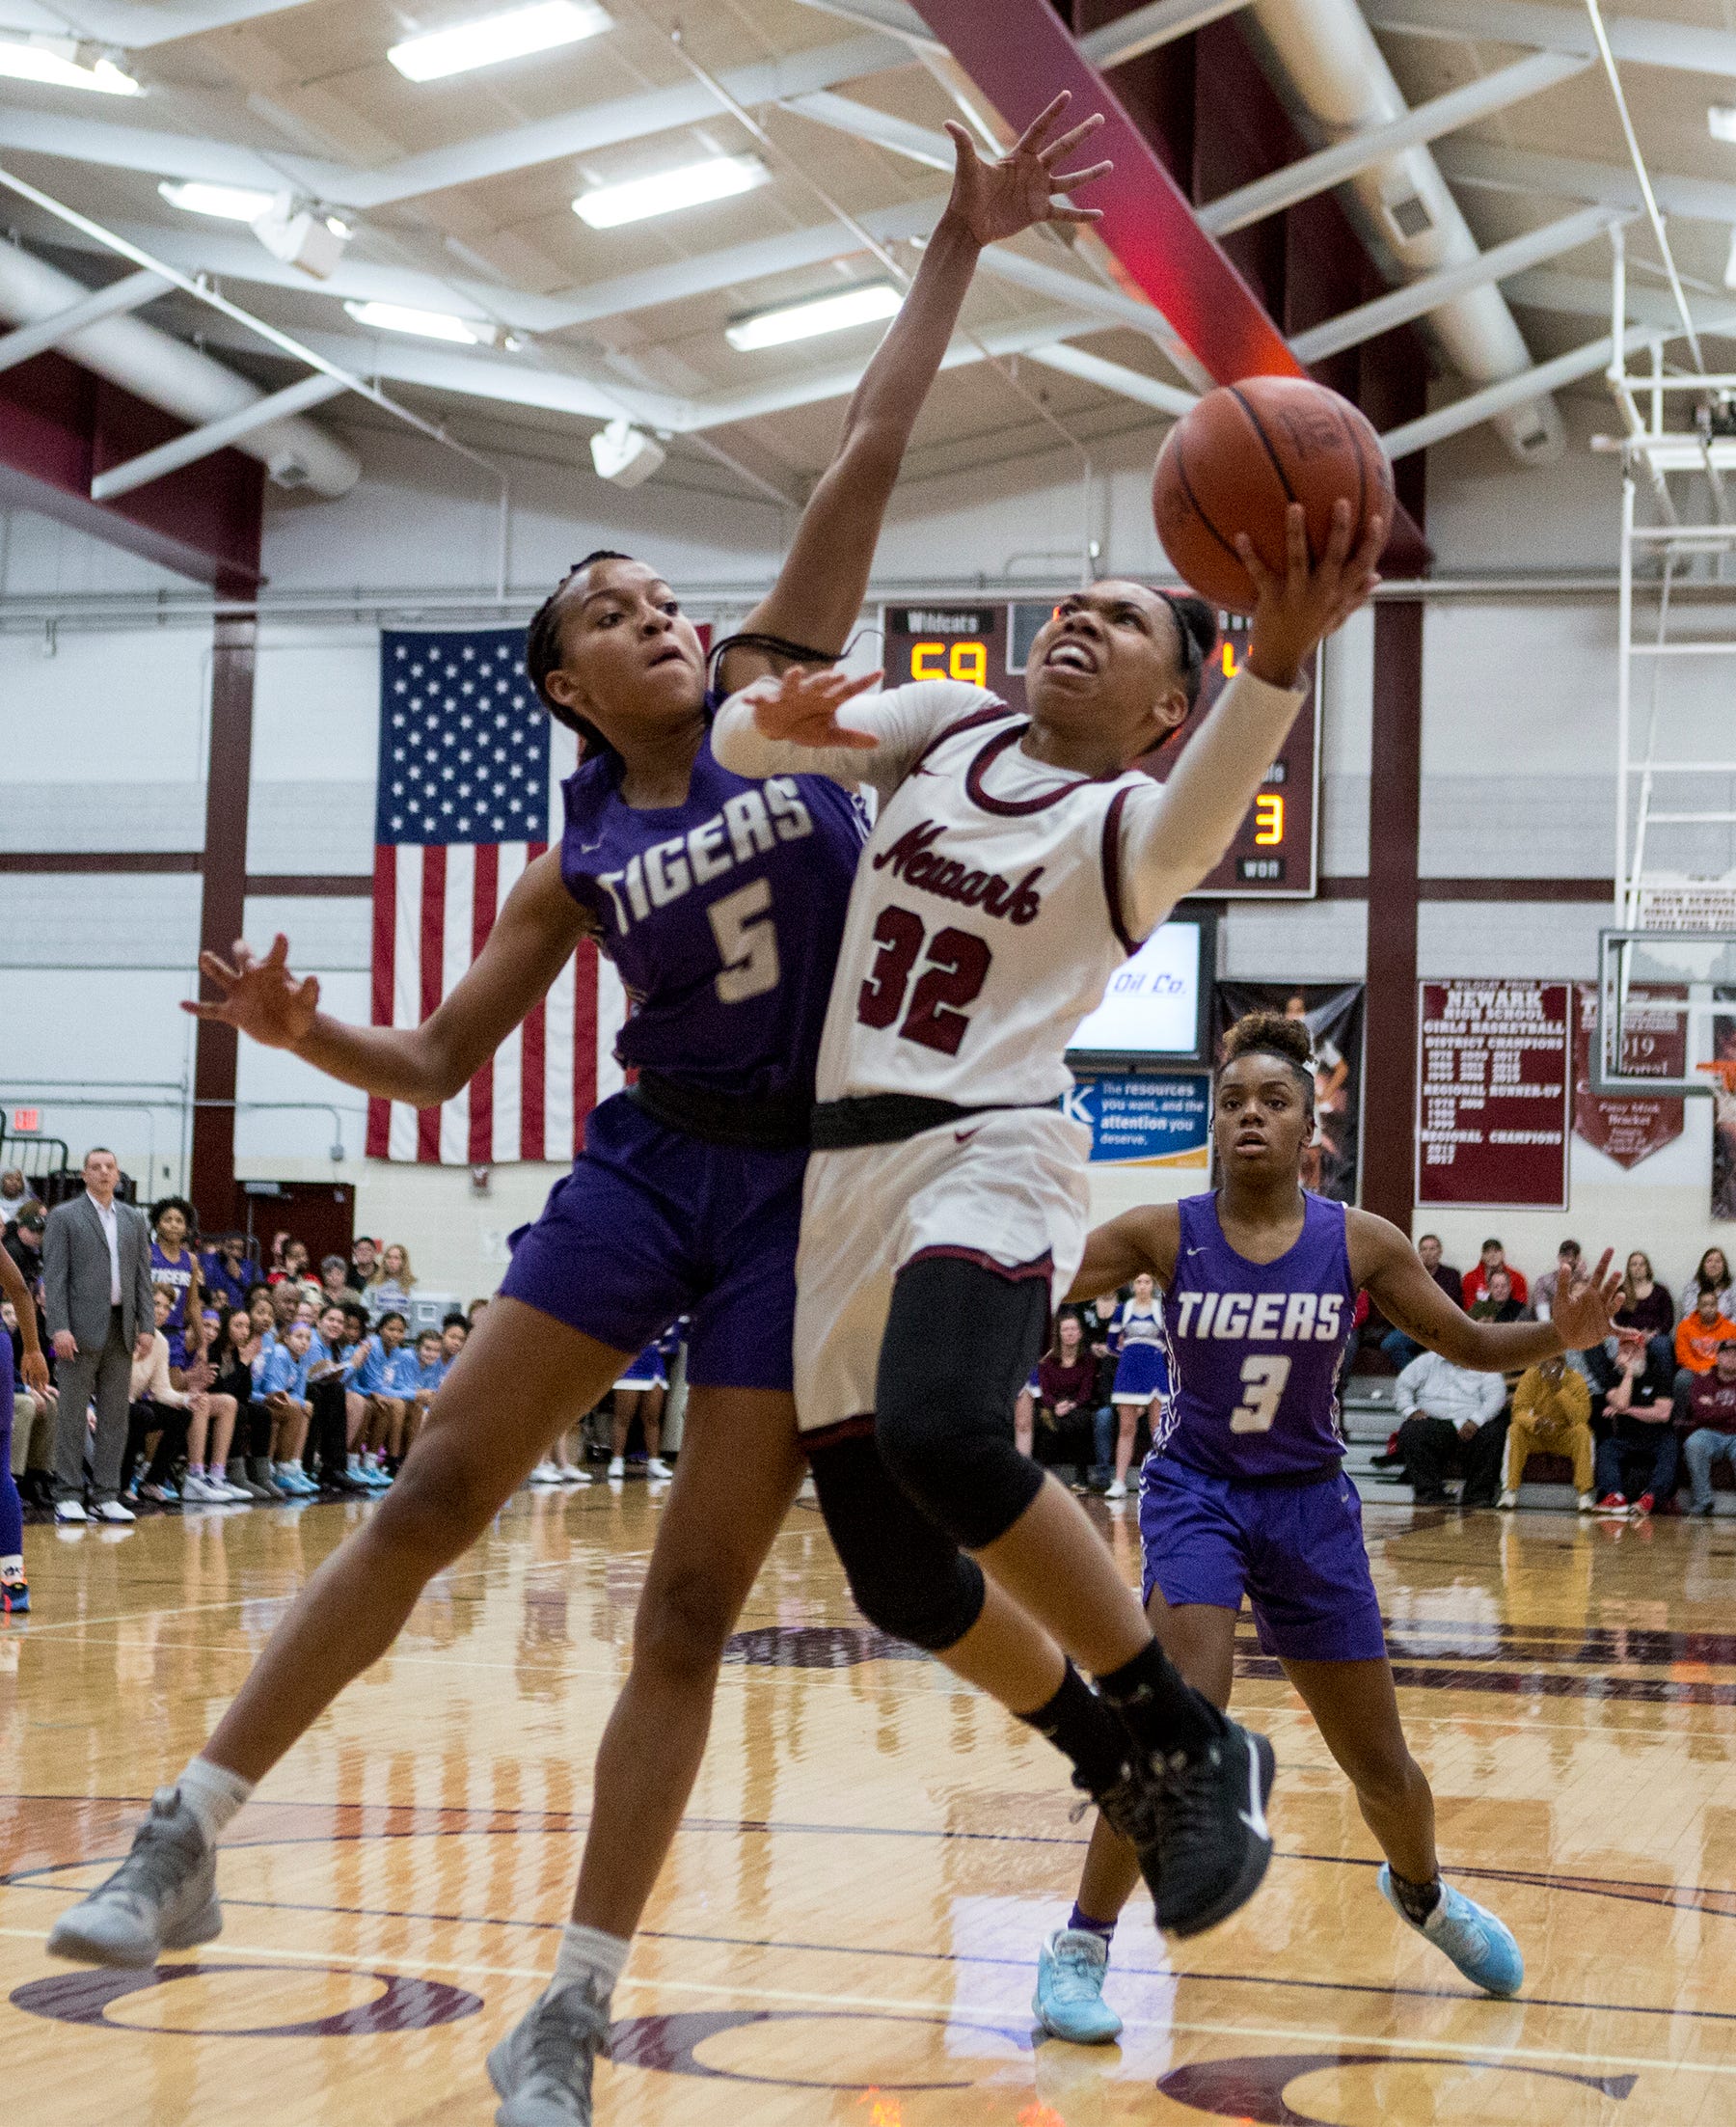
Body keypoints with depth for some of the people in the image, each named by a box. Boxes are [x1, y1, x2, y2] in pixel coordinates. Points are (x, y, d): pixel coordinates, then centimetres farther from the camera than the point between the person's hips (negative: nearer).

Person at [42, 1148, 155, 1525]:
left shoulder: (134, 1219, 15)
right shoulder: (64, 1217, 0)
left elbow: (143, 1277, 14)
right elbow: (54, 1277, -5)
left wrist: (147, 1326, 5)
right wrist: (59, 1328, -14)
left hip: (121, 1328, 5)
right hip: (82, 1327, -5)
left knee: (115, 1417, 5)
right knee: (73, 1416, -2)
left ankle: (106, 1496, 9)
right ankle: (68, 1497, 1)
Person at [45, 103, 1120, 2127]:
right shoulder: (579, 862, 5)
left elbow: (864, 457, -2)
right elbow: (434, 1064, 9)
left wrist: (957, 248, -5)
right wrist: (294, 1026, -11)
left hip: (811, 1186, -1)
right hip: (650, 1166, 2)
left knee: (691, 1602, -1)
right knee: (432, 1492, -4)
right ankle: (186, 1840, 8)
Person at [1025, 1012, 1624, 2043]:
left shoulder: (1359, 1243, -9)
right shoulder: (1165, 1234, -11)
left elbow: (1472, 1345, 0)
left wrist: (1560, 1331, -19)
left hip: (1309, 1504, 2)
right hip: (1196, 1492, -2)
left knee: (1383, 1770, 11)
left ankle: (1422, 1890, 46)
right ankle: (1079, 1948, -12)